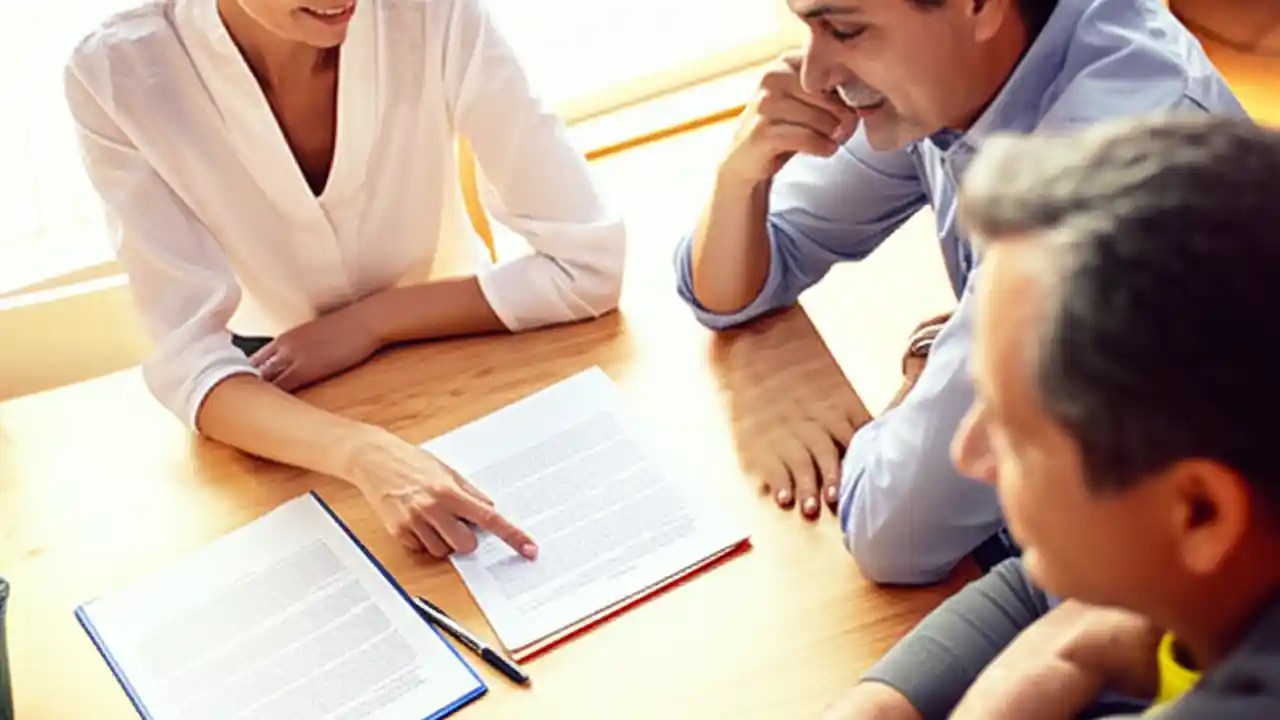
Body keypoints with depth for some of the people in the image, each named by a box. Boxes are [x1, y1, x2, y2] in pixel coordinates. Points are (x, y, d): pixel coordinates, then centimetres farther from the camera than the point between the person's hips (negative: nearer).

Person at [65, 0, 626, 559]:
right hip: (277, 397, 0)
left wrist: (371, 320, -22)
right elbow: (187, 361, -25)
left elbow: (589, 262, -18)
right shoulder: (118, 77, -22)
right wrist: (363, 453, -42)